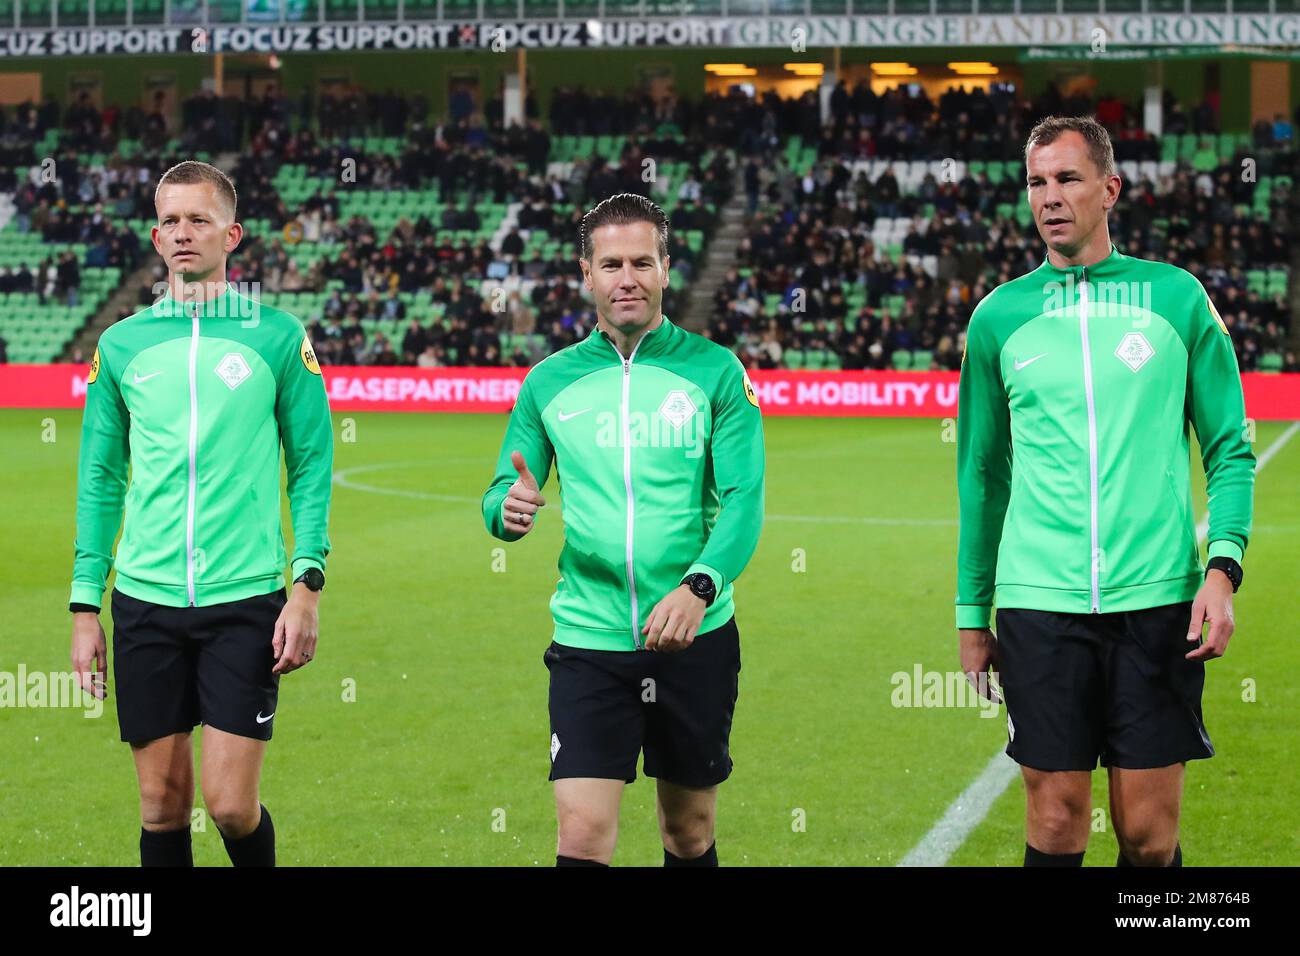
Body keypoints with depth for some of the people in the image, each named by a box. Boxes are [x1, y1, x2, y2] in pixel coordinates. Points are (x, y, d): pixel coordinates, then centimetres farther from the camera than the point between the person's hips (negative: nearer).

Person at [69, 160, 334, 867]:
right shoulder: (121, 344, 8)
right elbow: (99, 480, 12)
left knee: (229, 803, -7)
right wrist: (86, 606, 6)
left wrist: (306, 587, -8)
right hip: (146, 602, 2)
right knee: (163, 803, 6)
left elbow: (311, 466, 2)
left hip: (245, 602, -2)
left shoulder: (278, 337, 2)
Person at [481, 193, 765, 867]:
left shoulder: (715, 370, 0)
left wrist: (699, 587, -25)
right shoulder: (549, 382, 6)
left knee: (690, 830, 12)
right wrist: (509, 509, -18)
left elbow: (744, 498, -8)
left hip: (696, 636, 0)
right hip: (588, 641, 0)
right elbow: (501, 496, 8)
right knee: (582, 835, -12)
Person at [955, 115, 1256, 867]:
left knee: (1150, 832, 0)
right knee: (1056, 821, 2)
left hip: (1156, 603, -1)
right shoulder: (999, 316, 8)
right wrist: (972, 614, 12)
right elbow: (982, 475, 13)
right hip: (1038, 603, 1)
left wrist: (1224, 564, -11)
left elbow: (1229, 447, 4)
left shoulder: (1177, 297, 4)